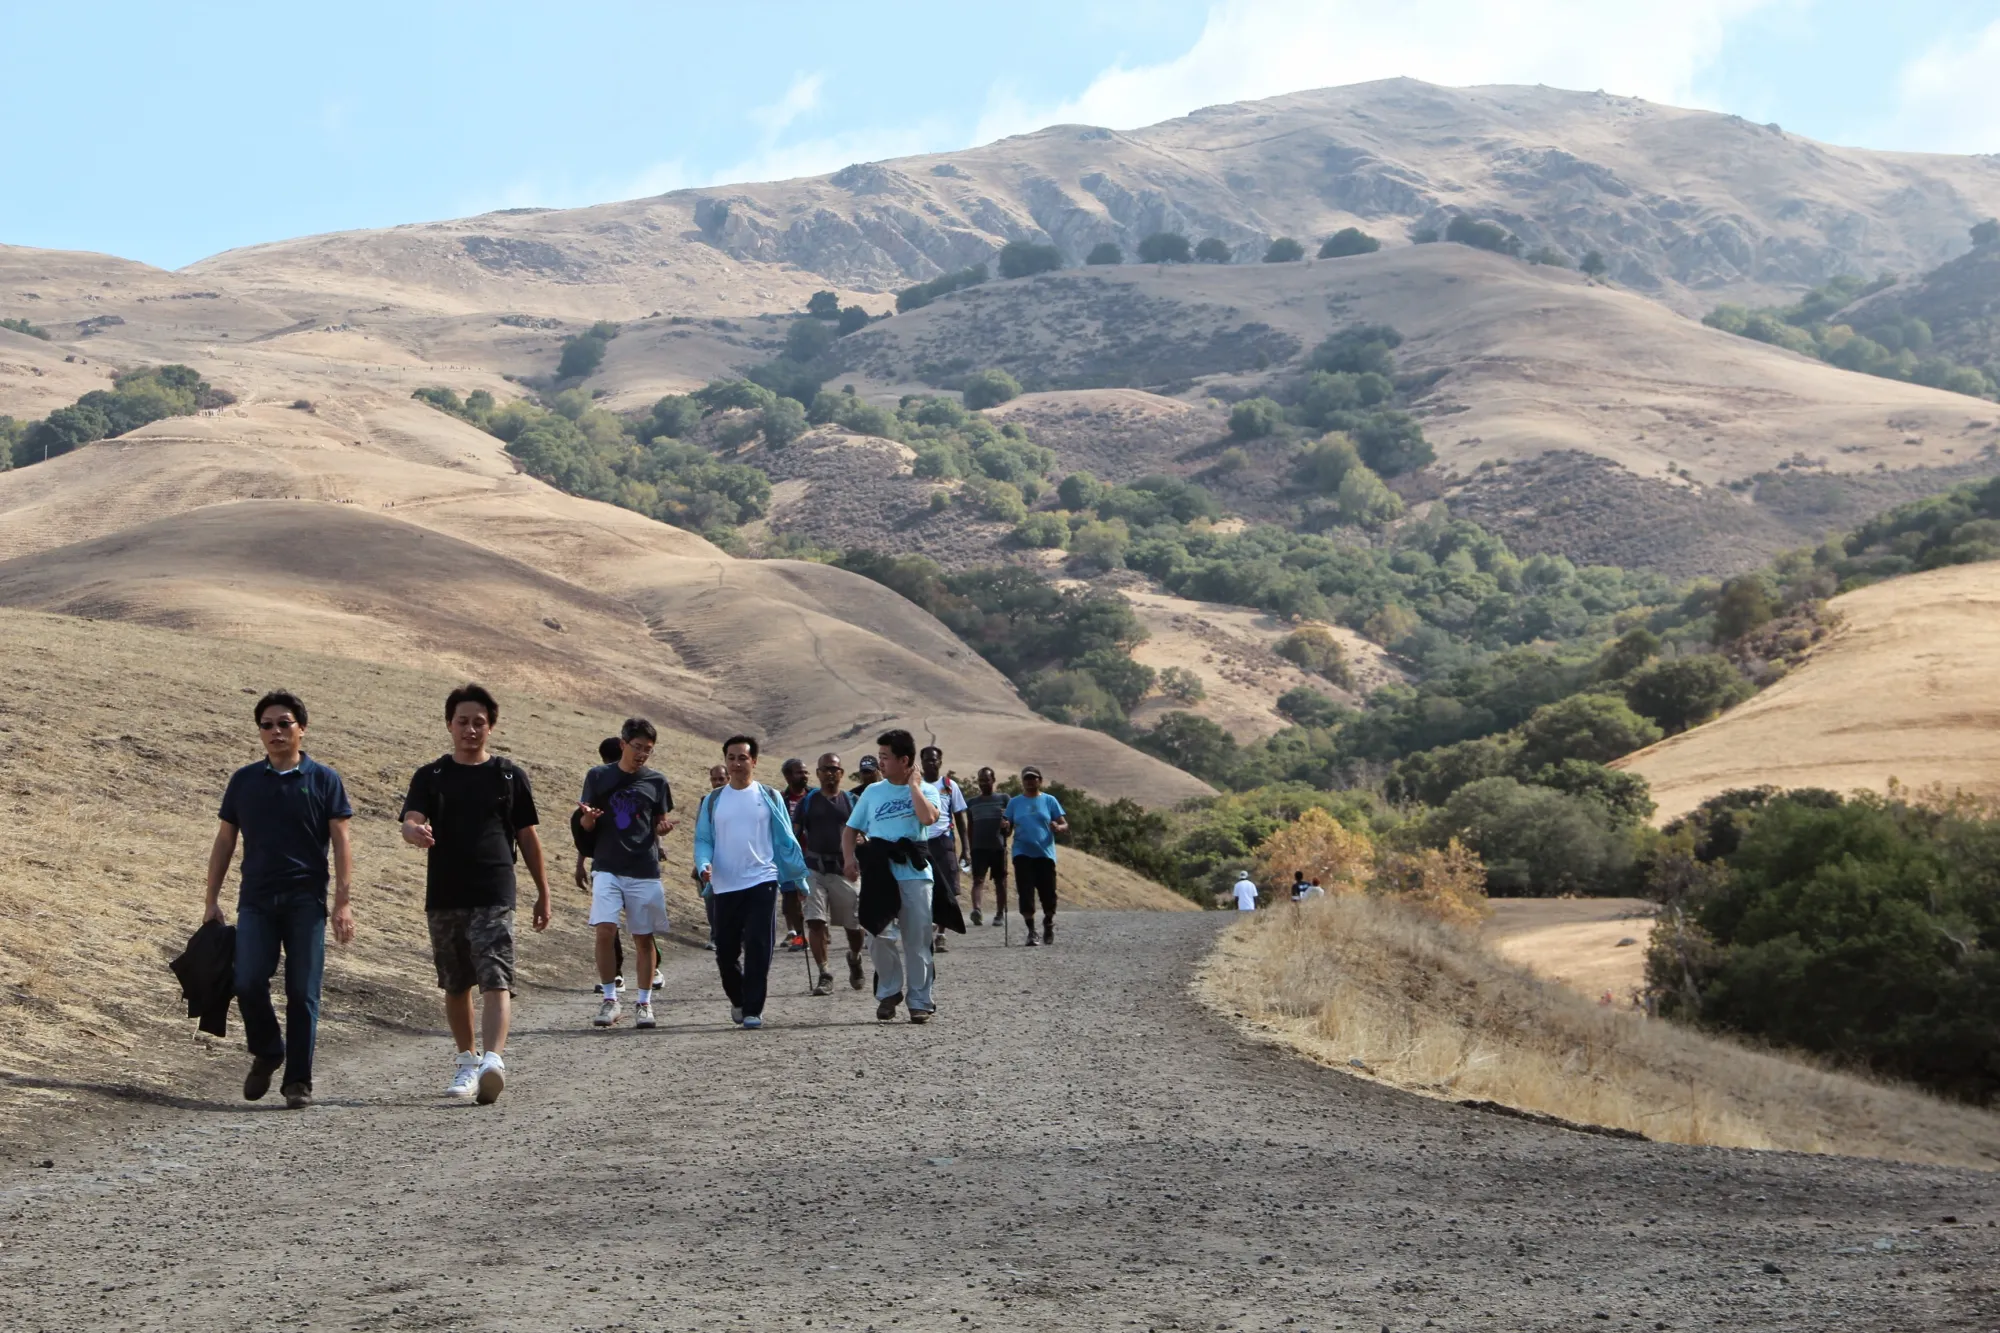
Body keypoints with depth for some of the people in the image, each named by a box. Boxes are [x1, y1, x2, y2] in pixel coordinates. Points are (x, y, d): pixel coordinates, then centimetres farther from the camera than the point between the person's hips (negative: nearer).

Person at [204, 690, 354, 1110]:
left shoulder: (324, 780, 4)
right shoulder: (244, 780, 11)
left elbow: (341, 844, 2)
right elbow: (224, 842, 15)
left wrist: (342, 903, -7)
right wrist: (212, 900, 9)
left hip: (305, 901, -2)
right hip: (256, 898, 2)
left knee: (302, 992, -3)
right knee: (248, 983, -11)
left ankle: (298, 1080, 6)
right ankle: (266, 1052, 15)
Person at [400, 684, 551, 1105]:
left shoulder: (509, 775, 7)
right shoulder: (430, 776, 8)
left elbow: (528, 836, 11)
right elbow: (410, 821, -7)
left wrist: (543, 893, 12)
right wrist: (416, 831, -33)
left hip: (494, 896, -2)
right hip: (444, 898, 2)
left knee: (496, 981, -16)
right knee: (455, 985, 12)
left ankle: (493, 1060, -29)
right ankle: (467, 1062, 27)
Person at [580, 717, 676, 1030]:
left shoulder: (656, 781, 6)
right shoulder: (598, 776, 3)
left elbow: (659, 825, 12)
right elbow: (586, 826, 6)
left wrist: (663, 828, -12)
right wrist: (588, 816, -17)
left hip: (645, 870, 1)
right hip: (607, 867, -1)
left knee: (644, 937, 4)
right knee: (605, 930, -14)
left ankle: (644, 1003, 15)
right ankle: (609, 999, -2)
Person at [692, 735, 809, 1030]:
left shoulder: (770, 797, 5)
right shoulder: (713, 801, 8)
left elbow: (786, 840, 8)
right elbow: (703, 840, 8)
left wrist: (799, 878, 7)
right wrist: (704, 865, -12)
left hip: (762, 882, -2)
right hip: (725, 886, 2)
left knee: (758, 947, -10)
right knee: (726, 950, 7)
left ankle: (753, 1009, -6)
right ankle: (738, 1000, 30)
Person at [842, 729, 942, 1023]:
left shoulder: (925, 790, 4)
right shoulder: (872, 791, 12)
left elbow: (928, 817, -18)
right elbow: (851, 829, 12)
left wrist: (914, 784, -7)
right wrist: (850, 857, -6)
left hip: (914, 874, -2)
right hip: (879, 872, 2)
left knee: (917, 941, 1)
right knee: (878, 935, -5)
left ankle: (920, 1001, 8)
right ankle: (888, 992, 14)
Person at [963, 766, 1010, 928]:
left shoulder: (1003, 798, 6)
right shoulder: (971, 801, 13)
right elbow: (969, 827, 16)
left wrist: (1006, 823, -18)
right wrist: (970, 848, 12)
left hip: (998, 847, -1)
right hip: (979, 847, 1)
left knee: (1000, 881, 4)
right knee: (978, 879, -13)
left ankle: (1000, 913, 10)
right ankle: (976, 909, -29)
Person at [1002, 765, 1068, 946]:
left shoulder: (1049, 801, 5)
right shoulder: (1014, 803, 10)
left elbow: (1065, 825, 2)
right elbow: (1008, 828, 11)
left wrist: (1058, 828, -21)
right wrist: (1006, 827, -14)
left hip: (1045, 853, -1)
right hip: (1023, 854, 1)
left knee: (1047, 892, 1)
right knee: (1025, 893, -7)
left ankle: (1048, 925, 25)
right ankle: (1031, 930, -1)